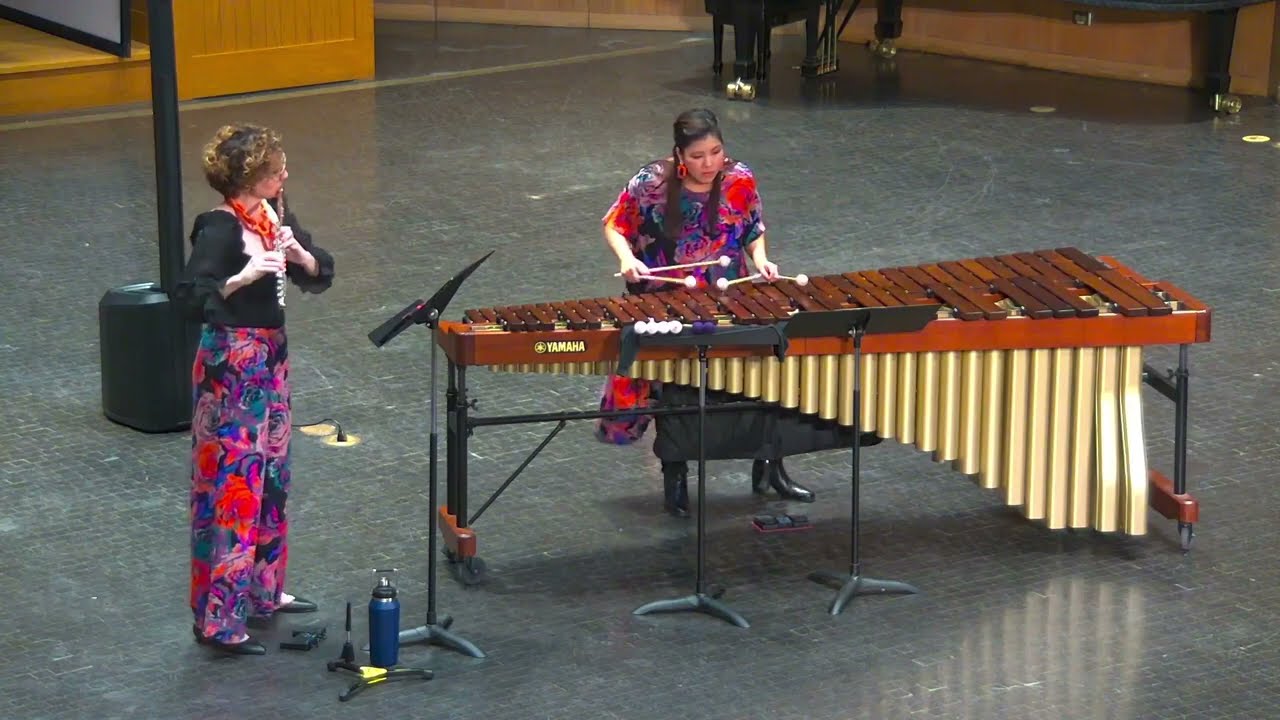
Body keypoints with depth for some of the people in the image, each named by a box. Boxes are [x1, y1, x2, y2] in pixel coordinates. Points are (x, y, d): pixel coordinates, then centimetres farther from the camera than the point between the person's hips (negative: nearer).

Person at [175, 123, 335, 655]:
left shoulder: (274, 213, 5)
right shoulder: (219, 227, -19)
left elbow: (319, 277, 7)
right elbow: (192, 299, -27)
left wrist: (298, 255, -13)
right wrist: (243, 276, -37)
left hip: (271, 355, 9)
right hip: (232, 363, -9)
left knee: (271, 476, 17)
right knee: (233, 485, -5)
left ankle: (263, 589, 32)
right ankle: (219, 619, 1)